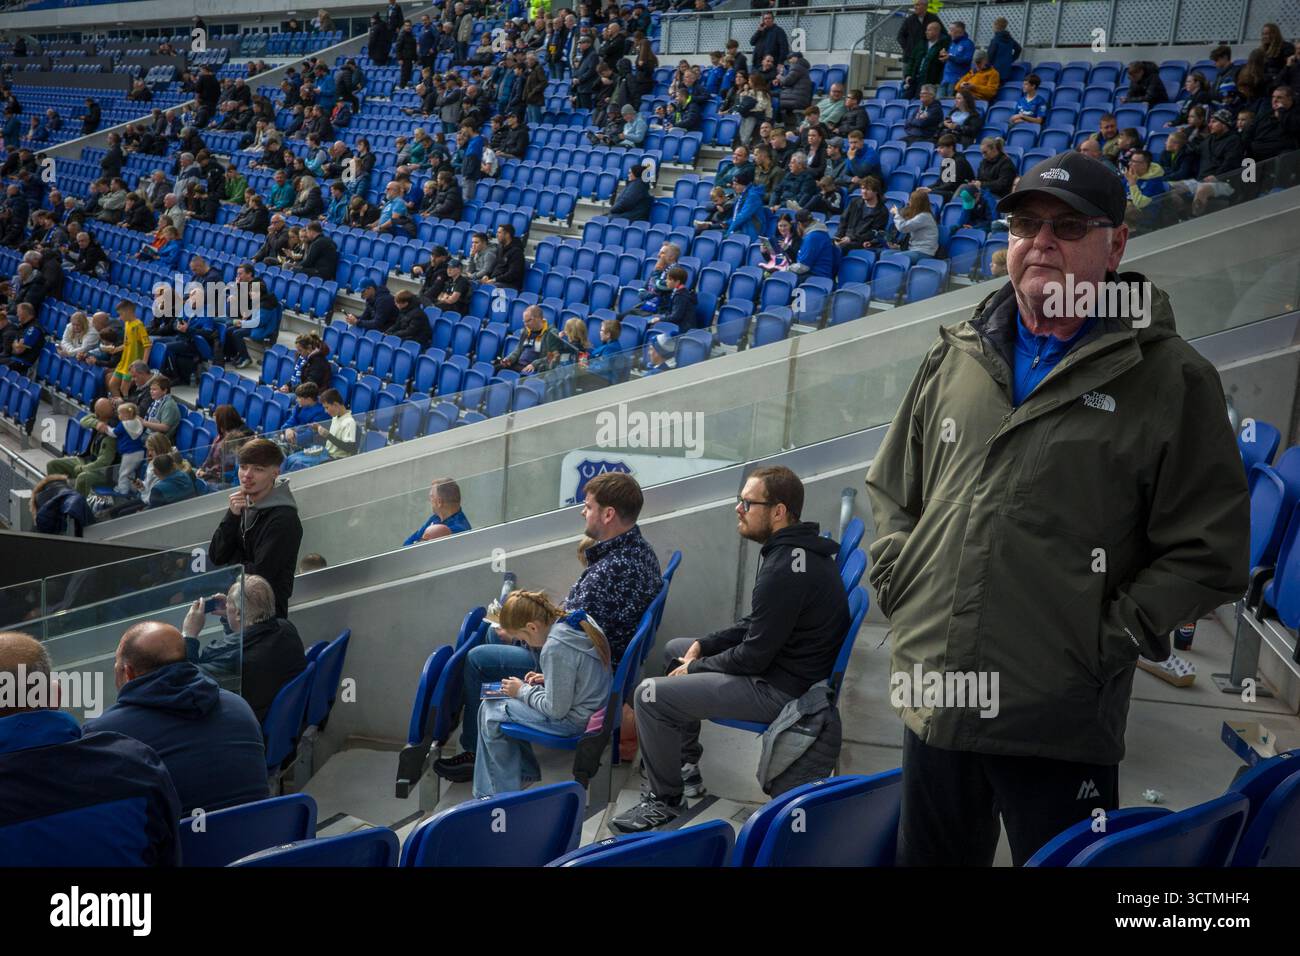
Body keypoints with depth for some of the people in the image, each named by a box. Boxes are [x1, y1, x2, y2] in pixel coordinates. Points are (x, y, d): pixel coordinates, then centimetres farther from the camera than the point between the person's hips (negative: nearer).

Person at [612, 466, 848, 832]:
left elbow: (753, 657, -23)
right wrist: (703, 645, 6)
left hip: (779, 689, -11)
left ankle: (665, 799, 4)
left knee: (650, 695, -16)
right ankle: (686, 767, 30)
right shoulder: (792, 548, 6)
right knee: (675, 648, 24)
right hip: (781, 661, 11)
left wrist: (694, 668, -8)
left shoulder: (784, 569, -27)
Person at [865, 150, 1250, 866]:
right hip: (931, 704, 5)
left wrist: (1113, 639, -11)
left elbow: (1209, 550, -5)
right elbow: (890, 487, 19)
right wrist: (897, 586, 6)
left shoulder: (1172, 380, -3)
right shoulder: (956, 357, 9)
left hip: (1061, 727, -4)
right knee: (929, 857, 20)